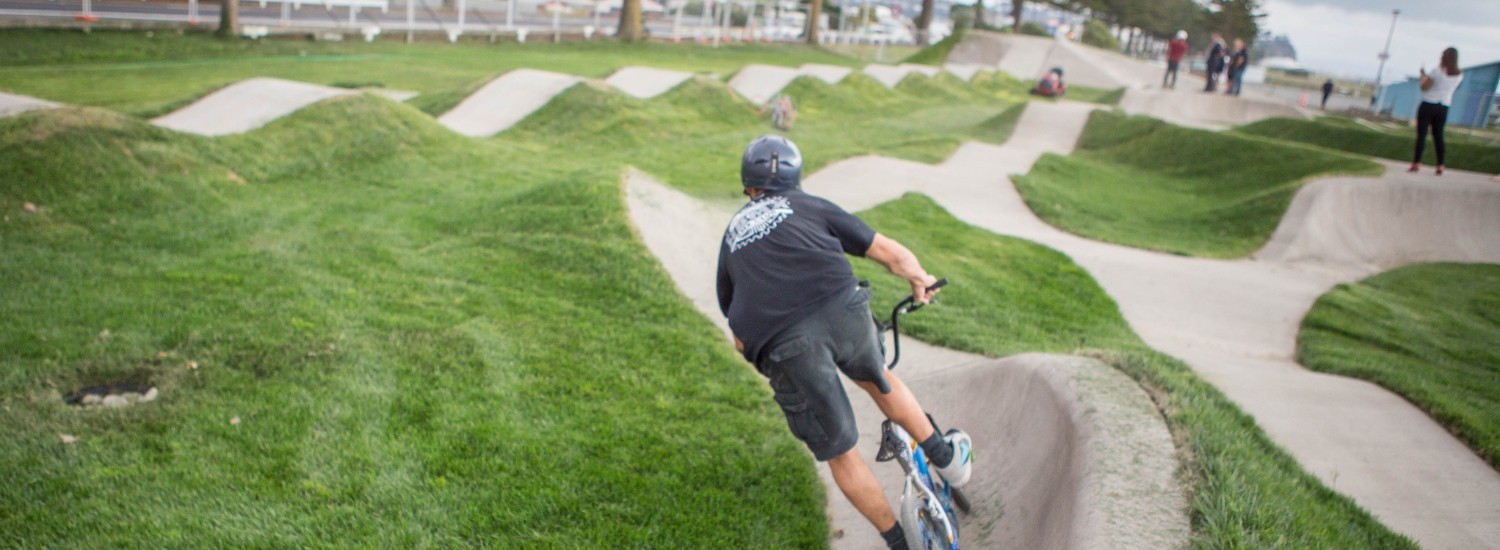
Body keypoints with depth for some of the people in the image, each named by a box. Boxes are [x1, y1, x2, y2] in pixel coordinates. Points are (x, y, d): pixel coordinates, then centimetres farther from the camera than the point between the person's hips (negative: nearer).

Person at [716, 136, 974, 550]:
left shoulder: (732, 236, 29)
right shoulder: (812, 207, 23)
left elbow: (740, 335, 30)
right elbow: (893, 254, 21)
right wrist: (919, 280, 39)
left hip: (782, 347, 0)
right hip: (841, 309, 0)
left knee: (840, 454, 17)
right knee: (875, 378, 34)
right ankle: (947, 456, 40)